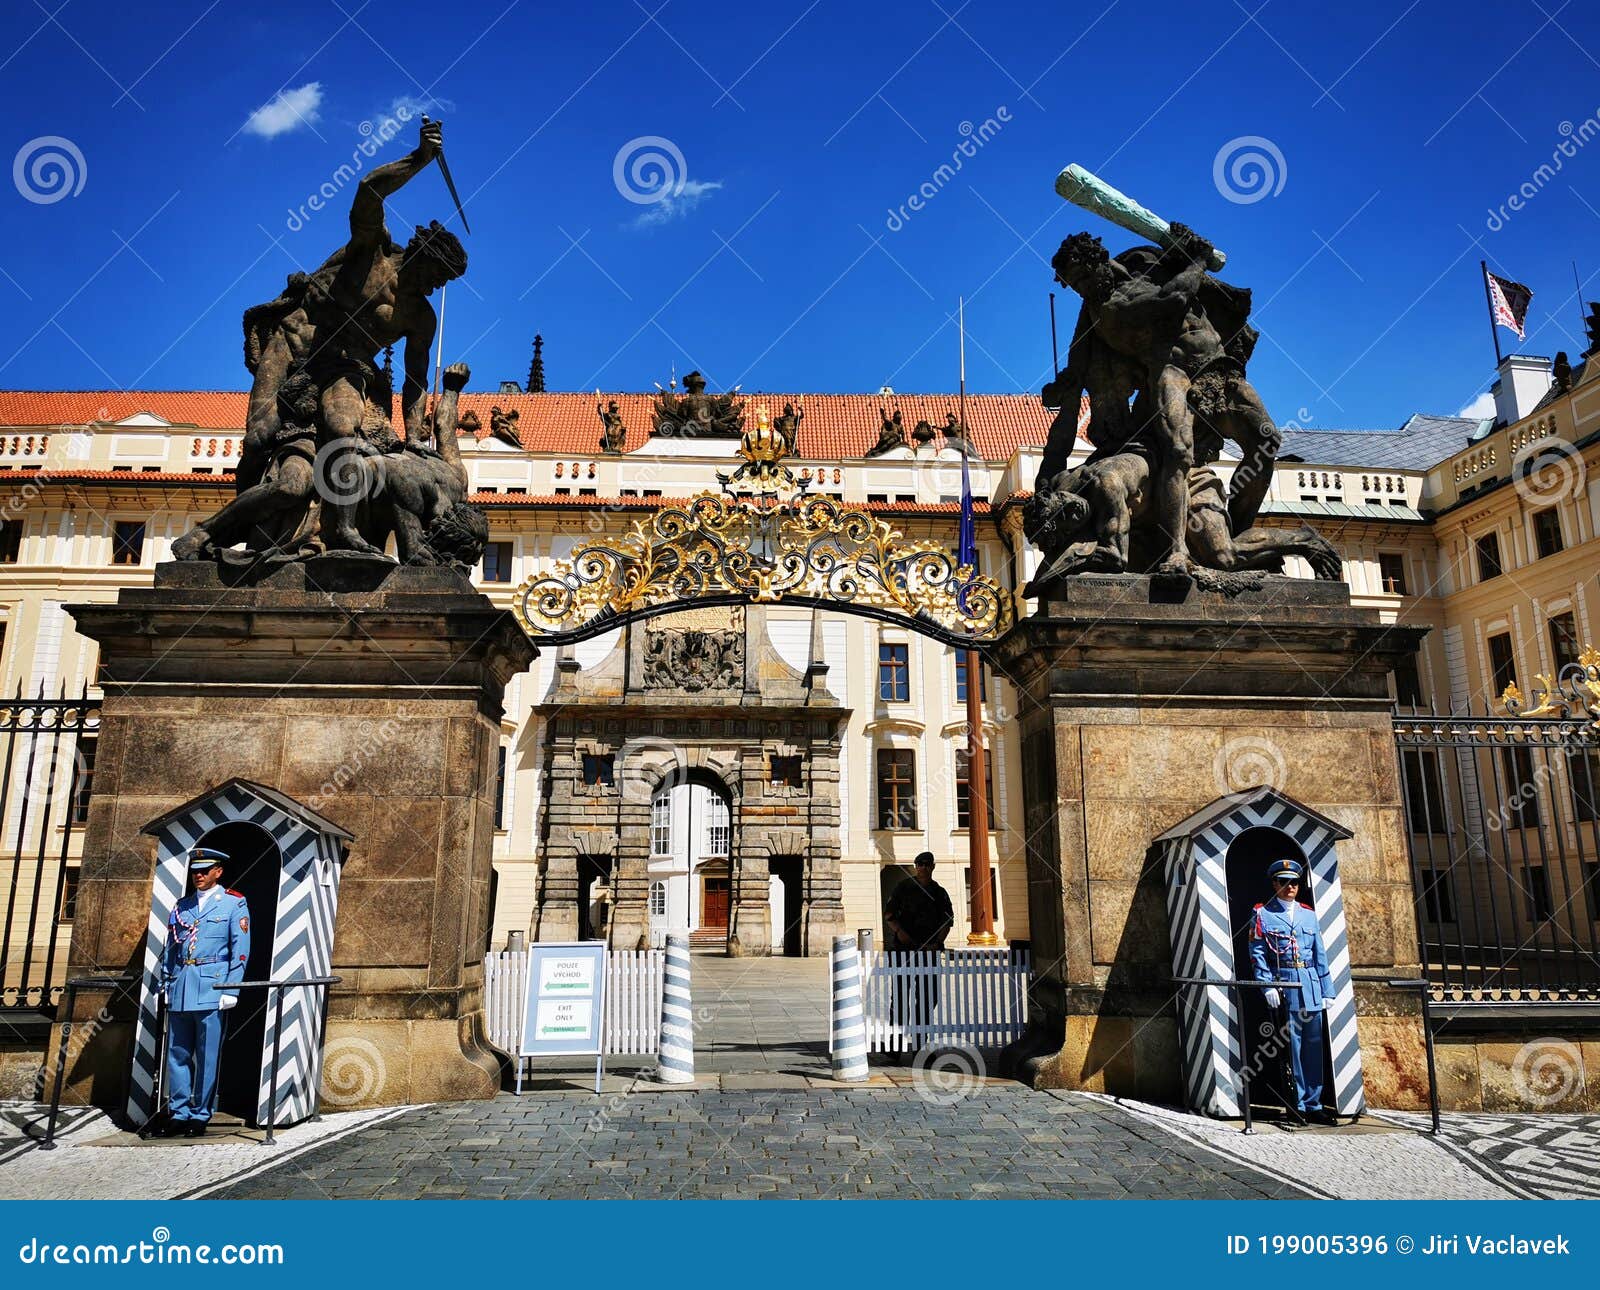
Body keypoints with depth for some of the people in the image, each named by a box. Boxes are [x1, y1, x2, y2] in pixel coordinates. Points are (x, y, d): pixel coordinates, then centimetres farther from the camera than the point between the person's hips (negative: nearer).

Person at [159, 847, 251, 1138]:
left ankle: (200, 1117, 8)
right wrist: (166, 983, 8)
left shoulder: (234, 904, 2)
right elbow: (170, 948, 18)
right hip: (180, 991, 4)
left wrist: (231, 990, -9)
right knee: (177, 1055, 7)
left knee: (207, 1057, 0)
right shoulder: (182, 906, 16)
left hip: (211, 988, -4)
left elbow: (240, 950, -3)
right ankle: (178, 1114, 16)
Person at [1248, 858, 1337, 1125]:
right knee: (1291, 1048, -2)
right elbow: (1257, 953, -4)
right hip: (1283, 986, -4)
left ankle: (1313, 1105, 15)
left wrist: (1326, 990, 9)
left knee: (1314, 1047, 7)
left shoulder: (1309, 914, 15)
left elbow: (1320, 955, 15)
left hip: (1311, 986, 4)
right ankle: (1297, 1106, 5)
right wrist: (1268, 986, -14)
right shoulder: (1262, 914, 2)